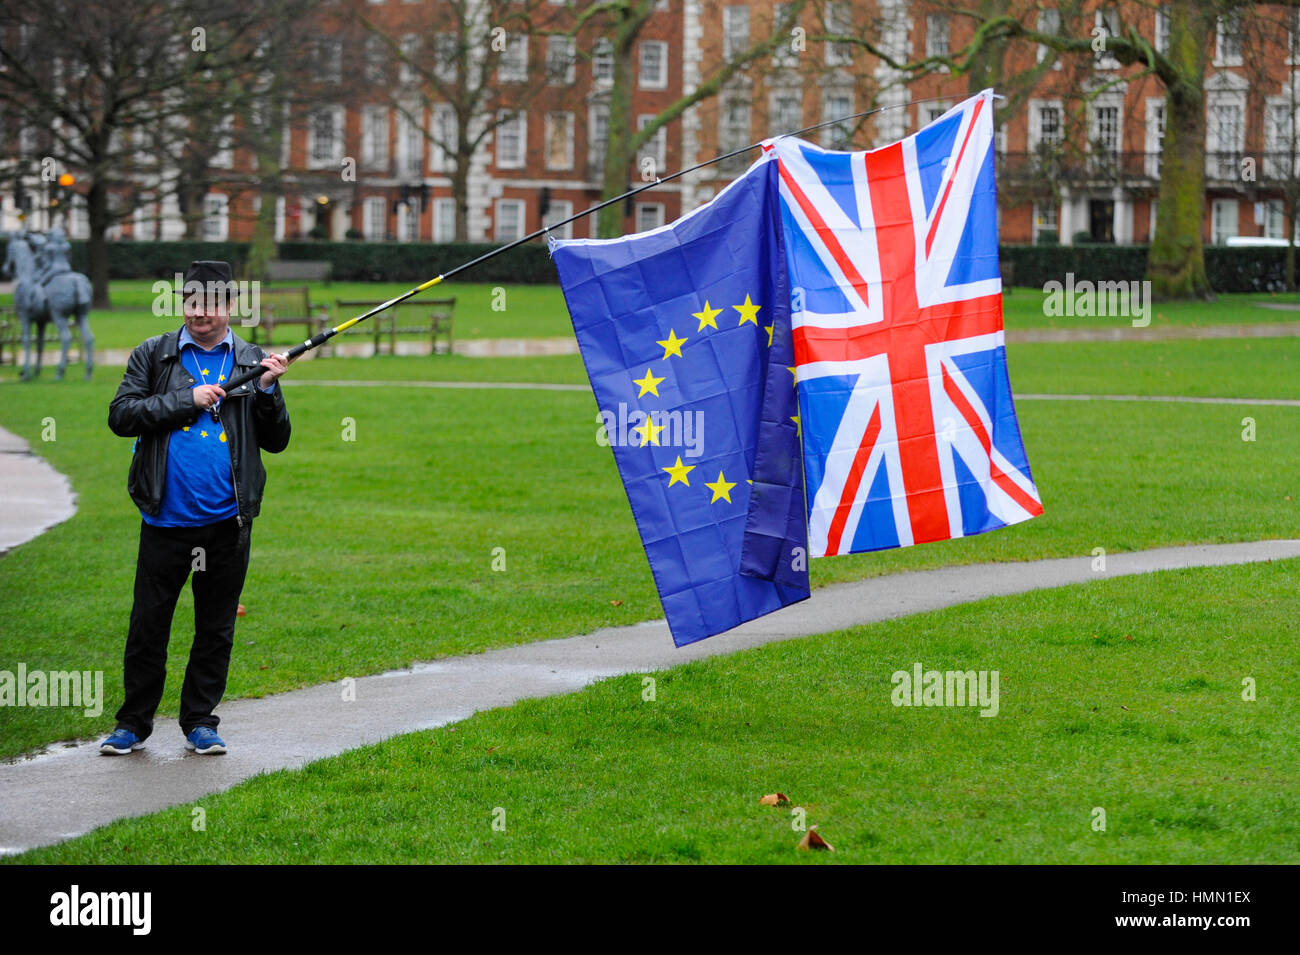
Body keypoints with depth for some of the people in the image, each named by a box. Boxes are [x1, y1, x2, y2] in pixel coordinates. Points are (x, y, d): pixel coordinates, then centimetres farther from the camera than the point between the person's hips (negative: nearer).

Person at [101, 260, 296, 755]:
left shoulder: (252, 362, 8)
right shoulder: (154, 355, 5)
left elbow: (276, 441, 8)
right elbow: (121, 415, -5)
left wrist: (267, 390, -9)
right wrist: (187, 401, -11)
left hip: (227, 523, 1)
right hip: (166, 519, -1)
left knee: (216, 629, 8)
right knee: (148, 624, 2)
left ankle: (200, 721, 20)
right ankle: (133, 723, 14)